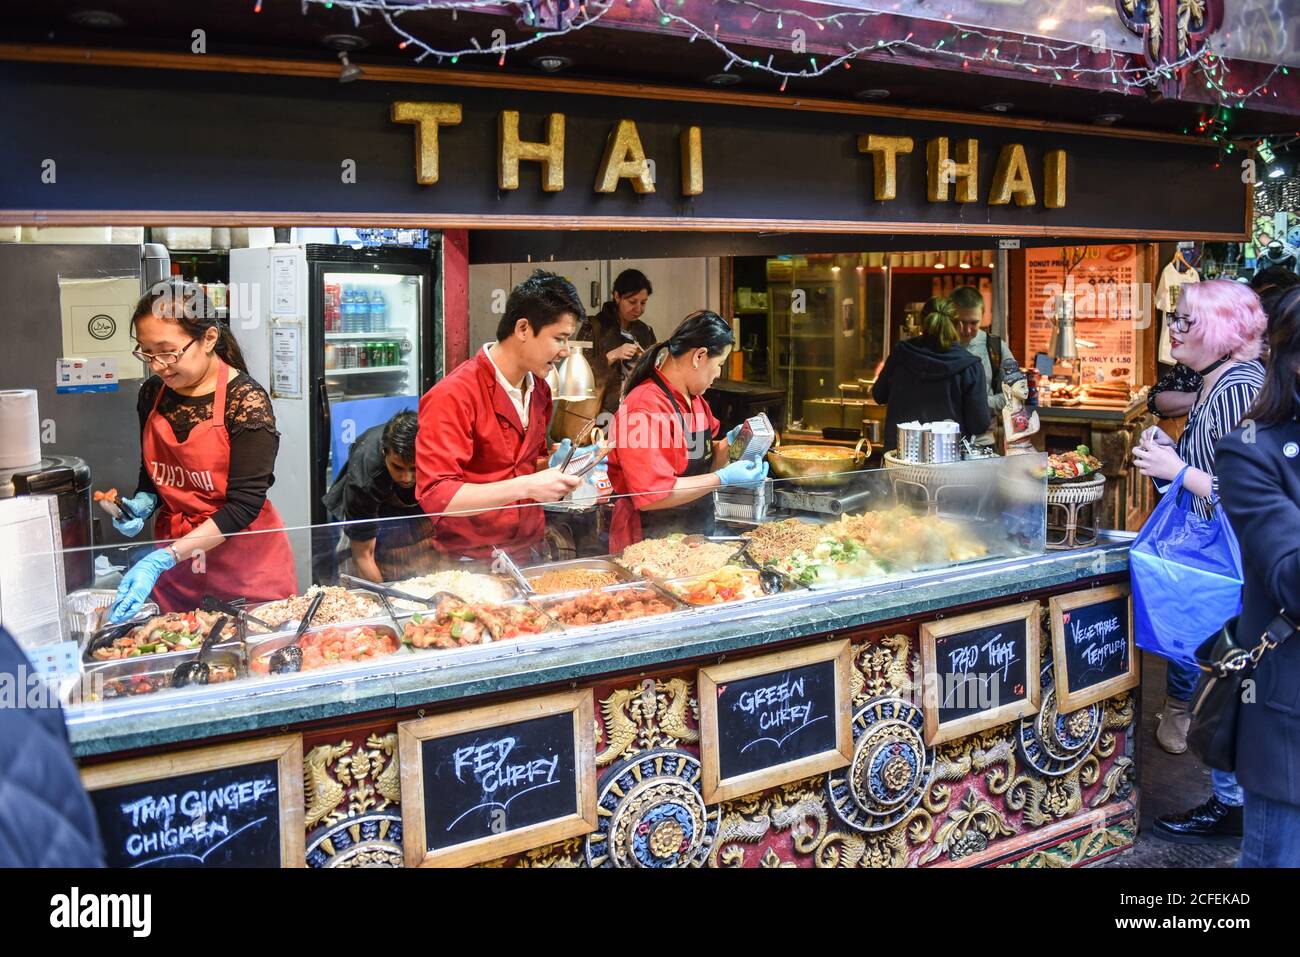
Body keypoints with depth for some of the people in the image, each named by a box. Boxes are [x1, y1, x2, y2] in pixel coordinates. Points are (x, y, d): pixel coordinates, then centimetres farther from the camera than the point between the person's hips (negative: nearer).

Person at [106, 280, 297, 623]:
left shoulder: (246, 400, -18)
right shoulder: (153, 393, 1)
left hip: (247, 568, -5)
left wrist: (161, 559, -24)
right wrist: (142, 504, -6)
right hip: (175, 558, 5)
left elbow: (243, 505, -20)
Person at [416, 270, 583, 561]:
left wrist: (559, 468, 5)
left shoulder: (539, 389, 10)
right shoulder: (454, 396, -14)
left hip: (531, 549, 6)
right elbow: (434, 496, -19)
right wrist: (525, 487, -24)